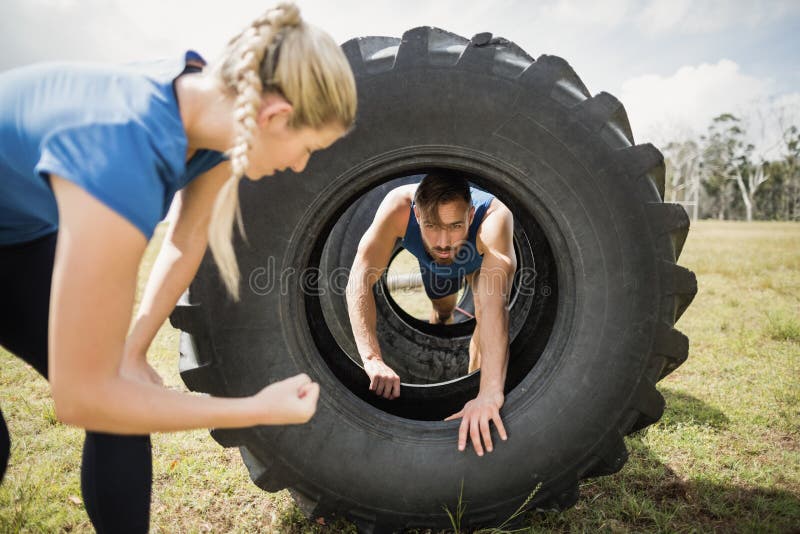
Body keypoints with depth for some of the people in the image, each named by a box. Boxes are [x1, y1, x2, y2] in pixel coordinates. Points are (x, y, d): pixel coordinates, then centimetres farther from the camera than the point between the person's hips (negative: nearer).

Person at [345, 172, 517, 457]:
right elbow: (360, 279, -50)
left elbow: (495, 305, -61)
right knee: (442, 311, 21)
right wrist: (373, 360, -62)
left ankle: (474, 386, 4)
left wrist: (489, 394, -70)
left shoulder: (494, 219, -50)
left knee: (485, 318, -23)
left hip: (483, 256, -2)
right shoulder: (398, 206, -46)